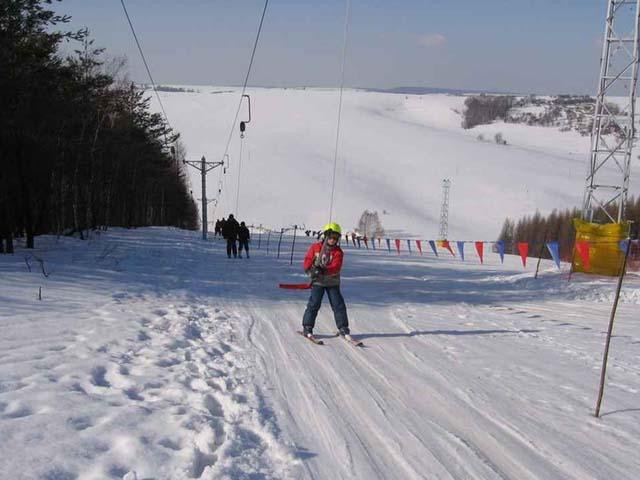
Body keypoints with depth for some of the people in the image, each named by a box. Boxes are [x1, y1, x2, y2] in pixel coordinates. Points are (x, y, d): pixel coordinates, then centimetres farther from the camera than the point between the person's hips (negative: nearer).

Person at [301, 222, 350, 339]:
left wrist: (323, 270, -31)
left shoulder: (338, 252, -2)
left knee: (338, 304, -1)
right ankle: (307, 328, 2)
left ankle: (343, 328, 9)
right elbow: (307, 261, -2)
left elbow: (336, 268, -16)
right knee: (314, 304, -7)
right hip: (318, 281, -1)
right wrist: (311, 270, -22)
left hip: (333, 282, 1)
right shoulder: (315, 248, 0)